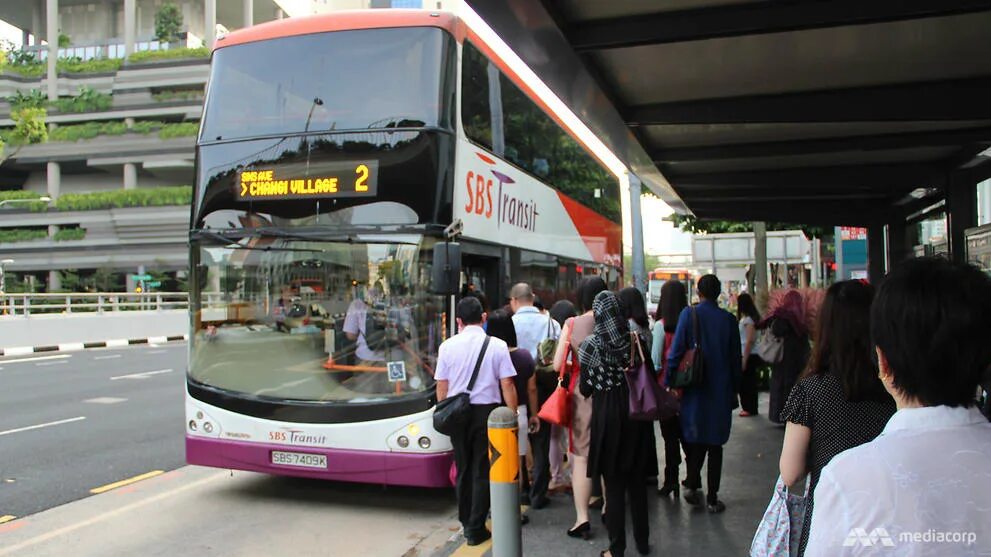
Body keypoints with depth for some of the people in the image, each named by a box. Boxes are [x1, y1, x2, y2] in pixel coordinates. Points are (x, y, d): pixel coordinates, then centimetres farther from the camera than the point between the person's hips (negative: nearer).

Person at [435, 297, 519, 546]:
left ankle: (465, 521, 29)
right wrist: (513, 416, 1)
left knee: (463, 468, 17)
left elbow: (442, 387, 3)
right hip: (486, 412, -2)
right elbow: (507, 385, -8)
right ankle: (475, 528, 9)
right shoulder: (497, 345, -7)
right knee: (482, 471, 7)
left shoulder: (448, 346, -2)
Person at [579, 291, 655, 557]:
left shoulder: (591, 344, -10)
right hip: (637, 412, 3)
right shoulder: (636, 339, -4)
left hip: (607, 415, -3)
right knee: (638, 480, 16)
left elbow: (585, 388, -6)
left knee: (614, 484, 7)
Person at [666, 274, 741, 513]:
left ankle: (692, 484, 5)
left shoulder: (689, 314, -7)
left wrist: (669, 383, -4)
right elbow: (735, 358, 5)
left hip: (694, 388, -1)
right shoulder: (728, 319, -1)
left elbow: (676, 350, -10)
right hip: (721, 390, 1)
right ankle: (712, 498, 12)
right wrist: (734, 389, 14)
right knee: (715, 443, 8)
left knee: (695, 439, 15)